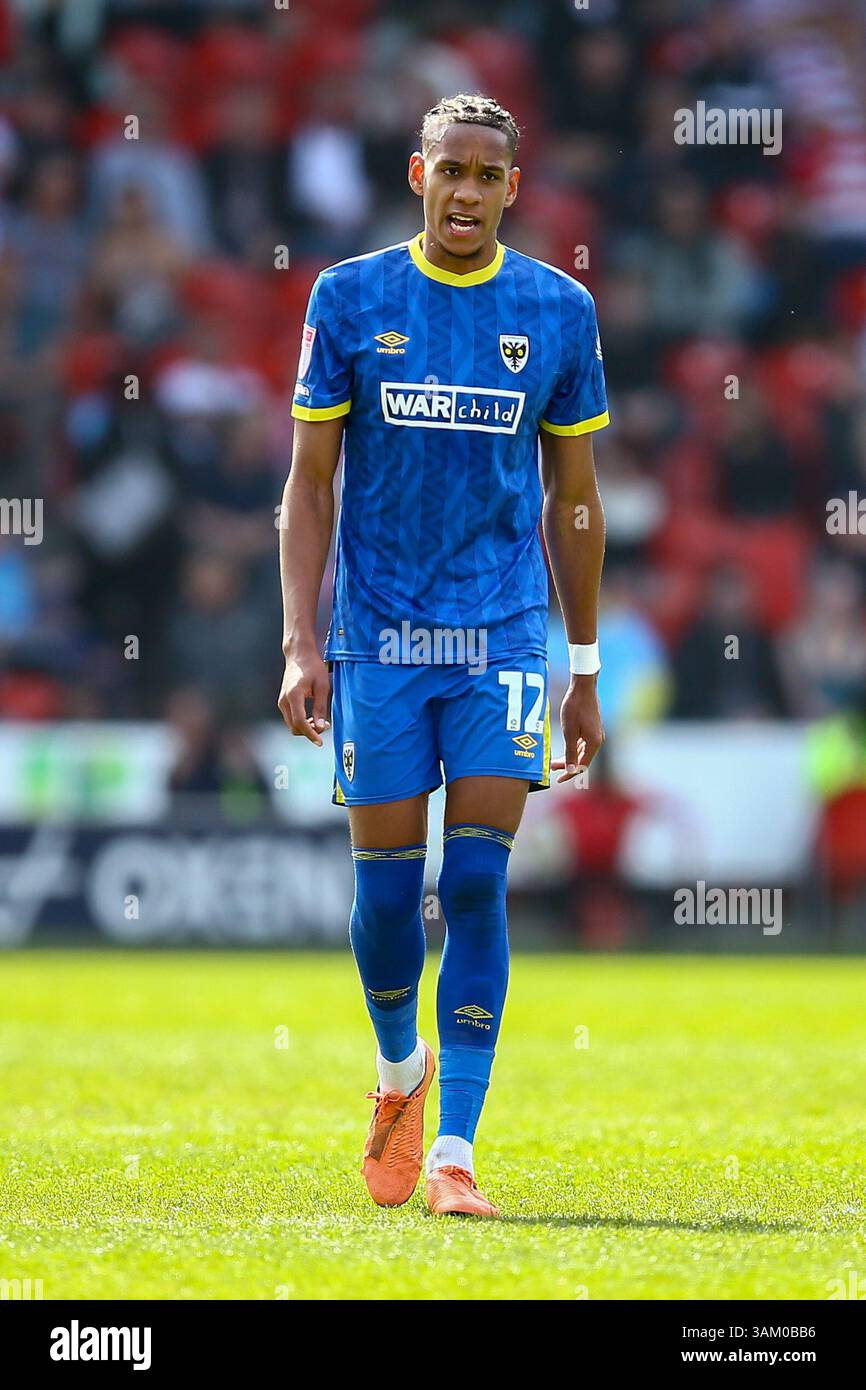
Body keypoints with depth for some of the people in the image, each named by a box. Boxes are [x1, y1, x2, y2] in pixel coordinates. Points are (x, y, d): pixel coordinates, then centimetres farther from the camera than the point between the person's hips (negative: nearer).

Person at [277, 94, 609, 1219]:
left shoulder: (559, 311, 4)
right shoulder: (351, 300, 1)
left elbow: (573, 498, 11)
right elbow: (311, 482, 3)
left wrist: (585, 673, 11)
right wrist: (301, 643, -7)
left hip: (503, 637, 0)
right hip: (378, 639, 0)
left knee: (478, 880, -10)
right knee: (387, 884, 2)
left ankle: (453, 1152, -7)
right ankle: (400, 1071, 32)